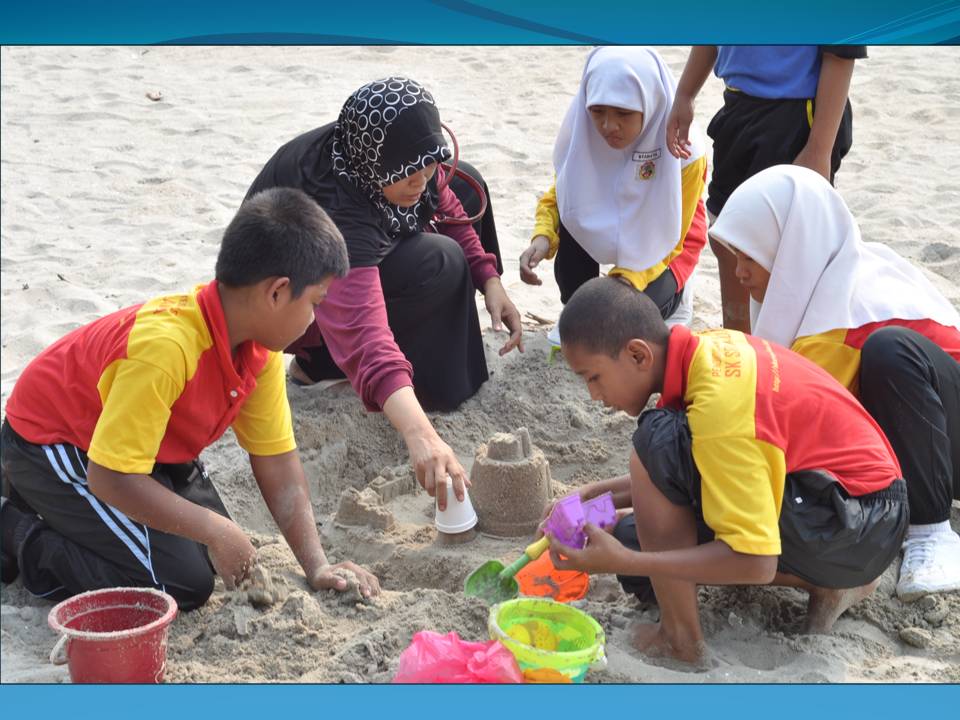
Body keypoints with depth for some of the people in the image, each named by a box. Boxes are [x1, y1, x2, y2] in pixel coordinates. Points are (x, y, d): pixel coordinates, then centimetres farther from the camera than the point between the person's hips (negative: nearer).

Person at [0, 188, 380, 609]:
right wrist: (215, 530, -28)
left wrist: (316, 566, -13)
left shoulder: (259, 346, -12)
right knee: (185, 583, -14)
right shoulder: (164, 346, -39)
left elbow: (277, 460, -7)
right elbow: (111, 478, -36)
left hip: (137, 445, 9)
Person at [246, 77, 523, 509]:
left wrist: (490, 280, -13)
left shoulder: (405, 155, -21)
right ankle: (317, 362, -10)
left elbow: (446, 211, 0)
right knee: (439, 265, -28)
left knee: (465, 185, 1)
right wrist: (419, 435, -65)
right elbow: (365, 339, -54)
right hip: (290, 305, -8)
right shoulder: (334, 210, -43)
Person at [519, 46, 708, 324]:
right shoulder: (584, 133, -24)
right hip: (609, 224, 3)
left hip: (664, 242, -3)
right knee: (571, 212, -29)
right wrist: (542, 237, -35)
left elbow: (669, 238, -22)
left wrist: (627, 280, -38)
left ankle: (672, 291, 10)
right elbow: (557, 197, -13)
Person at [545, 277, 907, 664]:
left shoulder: (716, 405, -28)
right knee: (641, 536, 9)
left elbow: (756, 562, -27)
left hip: (857, 528, -9)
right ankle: (826, 584, 8)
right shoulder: (705, 348, -2)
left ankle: (680, 636, -10)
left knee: (658, 444, -23)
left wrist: (625, 562, -26)